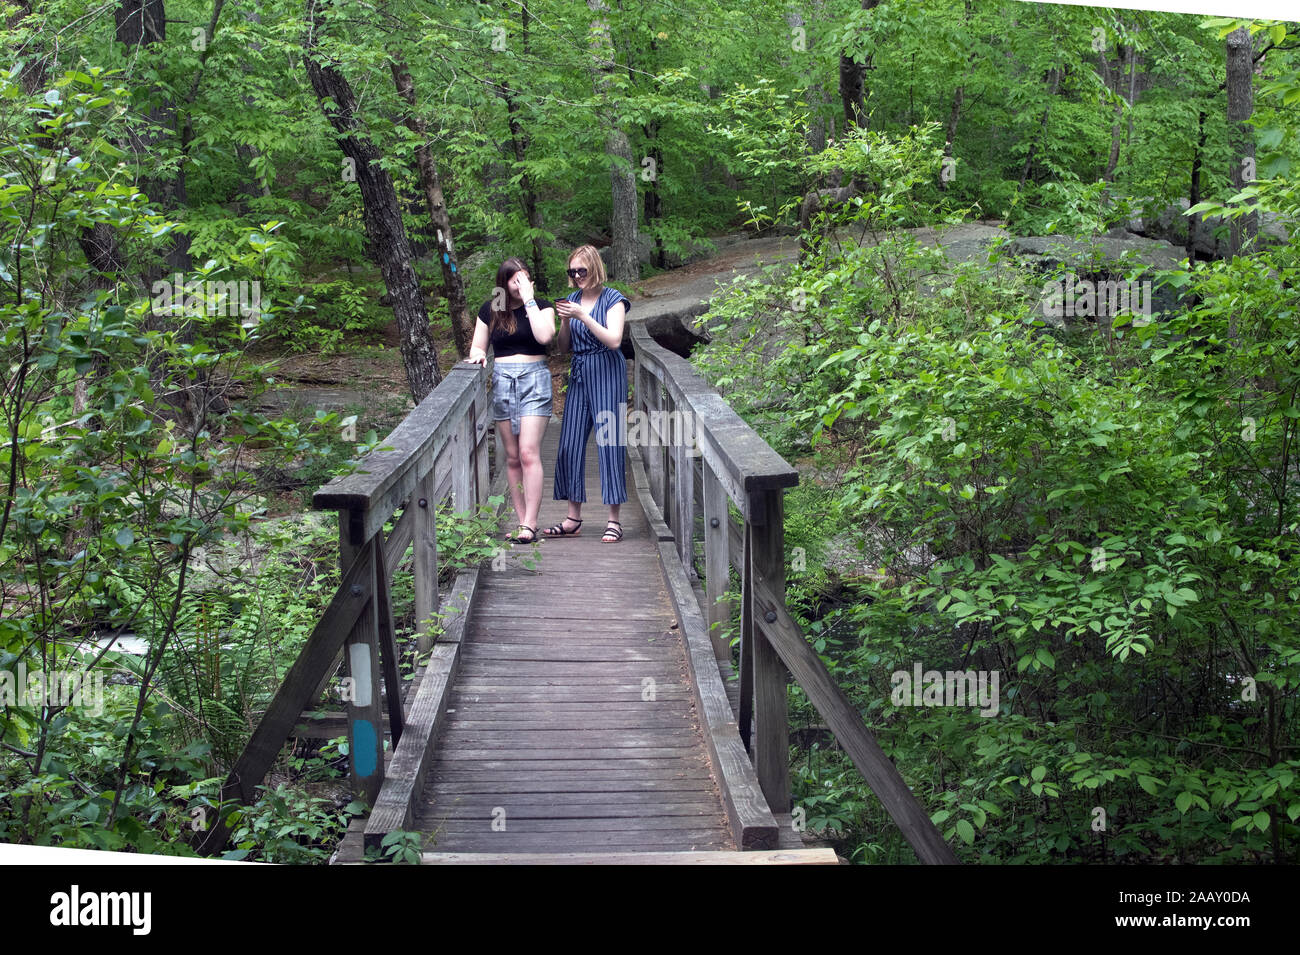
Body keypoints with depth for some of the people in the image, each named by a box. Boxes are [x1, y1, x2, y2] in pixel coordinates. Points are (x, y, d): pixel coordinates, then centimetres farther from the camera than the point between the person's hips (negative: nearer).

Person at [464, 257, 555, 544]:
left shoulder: (541, 306, 2)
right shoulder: (490, 311, 9)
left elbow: (544, 336, -18)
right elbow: (477, 346, 15)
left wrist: (529, 299, -13)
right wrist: (478, 354, -8)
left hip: (534, 380, -3)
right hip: (502, 381, 4)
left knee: (529, 453, -13)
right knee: (512, 458, 5)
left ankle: (530, 525, -14)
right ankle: (522, 521, 10)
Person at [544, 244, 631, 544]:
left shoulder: (612, 299, -2)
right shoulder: (572, 300, 12)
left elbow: (614, 340, -14)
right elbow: (564, 347, 13)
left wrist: (583, 316, -17)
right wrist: (565, 321, -5)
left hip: (607, 375, -6)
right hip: (579, 374, 6)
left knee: (610, 443, -7)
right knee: (571, 443, 3)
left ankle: (614, 521, -3)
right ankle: (573, 519, 11)